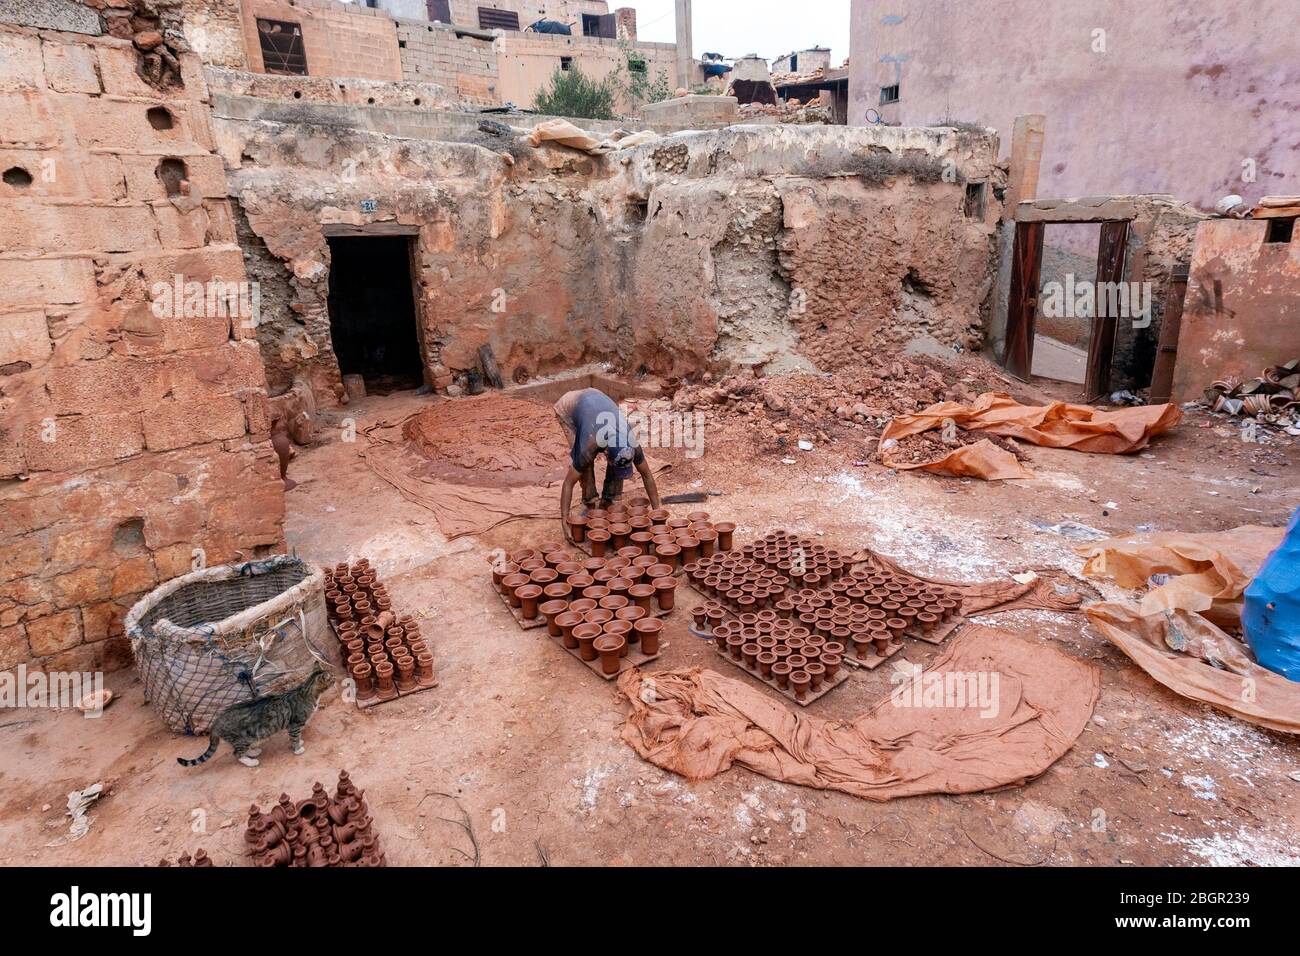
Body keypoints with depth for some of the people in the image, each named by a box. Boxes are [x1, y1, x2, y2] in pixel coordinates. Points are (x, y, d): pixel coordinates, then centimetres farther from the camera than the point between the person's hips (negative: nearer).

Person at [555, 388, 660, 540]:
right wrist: (565, 522, -35)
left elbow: (647, 475, -16)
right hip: (567, 407, -3)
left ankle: (607, 502, 5)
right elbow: (568, 483, -34)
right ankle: (590, 504, -4)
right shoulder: (590, 447, -41)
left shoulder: (632, 445, -30)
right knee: (585, 463, -23)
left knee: (619, 466, -11)